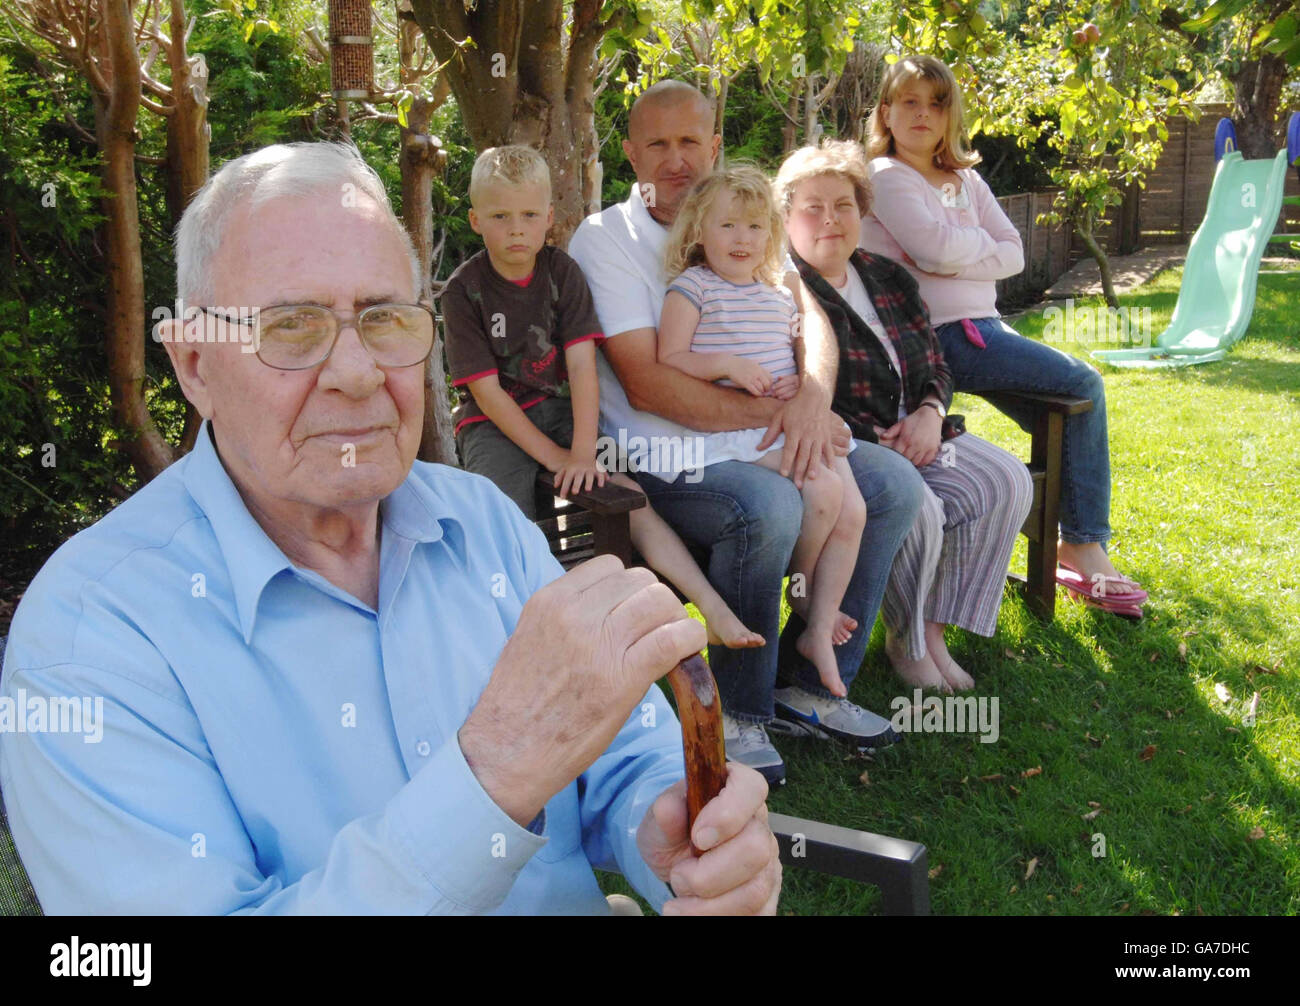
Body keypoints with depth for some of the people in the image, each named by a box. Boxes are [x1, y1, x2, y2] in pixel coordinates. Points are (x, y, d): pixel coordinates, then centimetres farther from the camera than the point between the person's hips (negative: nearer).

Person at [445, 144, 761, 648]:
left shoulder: (562, 272, -1)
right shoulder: (464, 289, -8)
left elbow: (581, 364, -9)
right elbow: (487, 391, -11)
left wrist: (583, 452, -20)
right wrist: (554, 456, -16)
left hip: (559, 409, 2)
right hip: (493, 424, -2)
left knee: (628, 494, -14)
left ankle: (717, 613, -20)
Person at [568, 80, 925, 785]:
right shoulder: (604, 239, -6)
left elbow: (807, 313, 2)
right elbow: (645, 384, -17)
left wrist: (812, 395, -21)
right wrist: (774, 410, -22)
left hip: (755, 438, 7)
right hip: (657, 456, -7)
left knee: (894, 484, -8)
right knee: (769, 504, -34)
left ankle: (808, 687, 2)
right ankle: (738, 714, -13)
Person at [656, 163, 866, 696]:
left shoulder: (779, 294, 19)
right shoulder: (692, 287, 0)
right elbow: (669, 361, -7)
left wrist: (800, 383, 2)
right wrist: (728, 365, -21)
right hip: (732, 429, -7)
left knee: (853, 511, -10)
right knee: (824, 491, -25)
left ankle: (819, 631, 1)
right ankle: (802, 587, 4)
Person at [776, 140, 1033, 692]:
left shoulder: (889, 279, 16)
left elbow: (936, 365, 19)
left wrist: (930, 414, -4)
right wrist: (878, 442, -19)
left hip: (913, 435, 8)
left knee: (1006, 481, -12)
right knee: (917, 510, -31)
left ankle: (933, 629, -4)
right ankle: (904, 641, -3)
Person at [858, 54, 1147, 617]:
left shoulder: (966, 181, 19)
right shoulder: (885, 177, -4)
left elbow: (1013, 256, 8)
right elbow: (936, 248, -19)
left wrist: (955, 254, -8)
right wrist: (982, 241, 1)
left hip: (984, 324, 8)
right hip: (942, 334, -7)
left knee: (1064, 420, -1)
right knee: (1084, 386, -11)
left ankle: (1079, 545, 10)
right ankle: (1083, 545, -1)